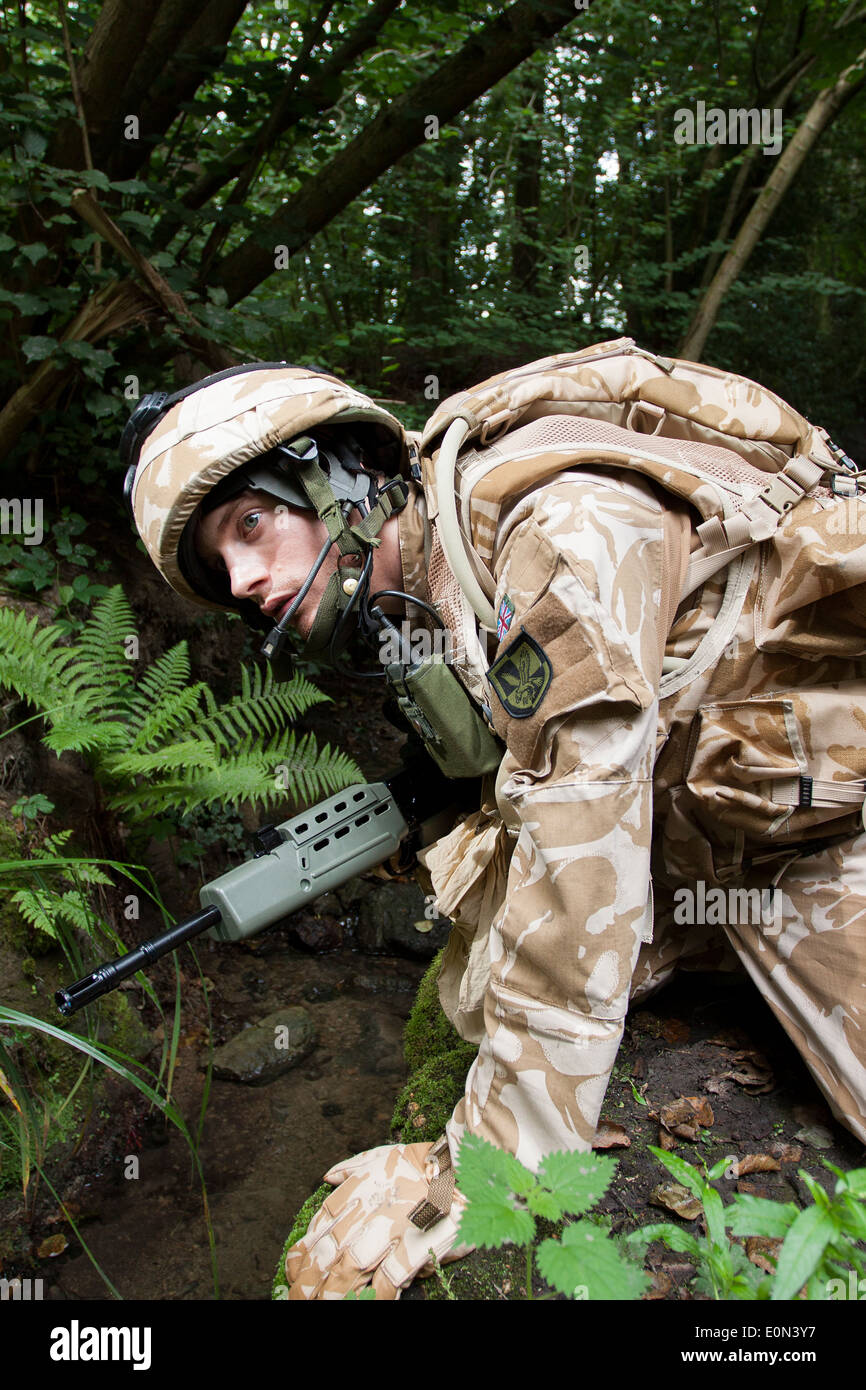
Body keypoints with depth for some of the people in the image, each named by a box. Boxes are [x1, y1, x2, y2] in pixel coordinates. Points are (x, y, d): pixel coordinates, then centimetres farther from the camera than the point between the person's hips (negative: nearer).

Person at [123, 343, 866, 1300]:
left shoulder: (559, 524, -29)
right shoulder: (427, 594, 0)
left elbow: (576, 857, -32)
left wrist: (467, 1185, -27)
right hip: (675, 828, 8)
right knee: (476, 993, 2)